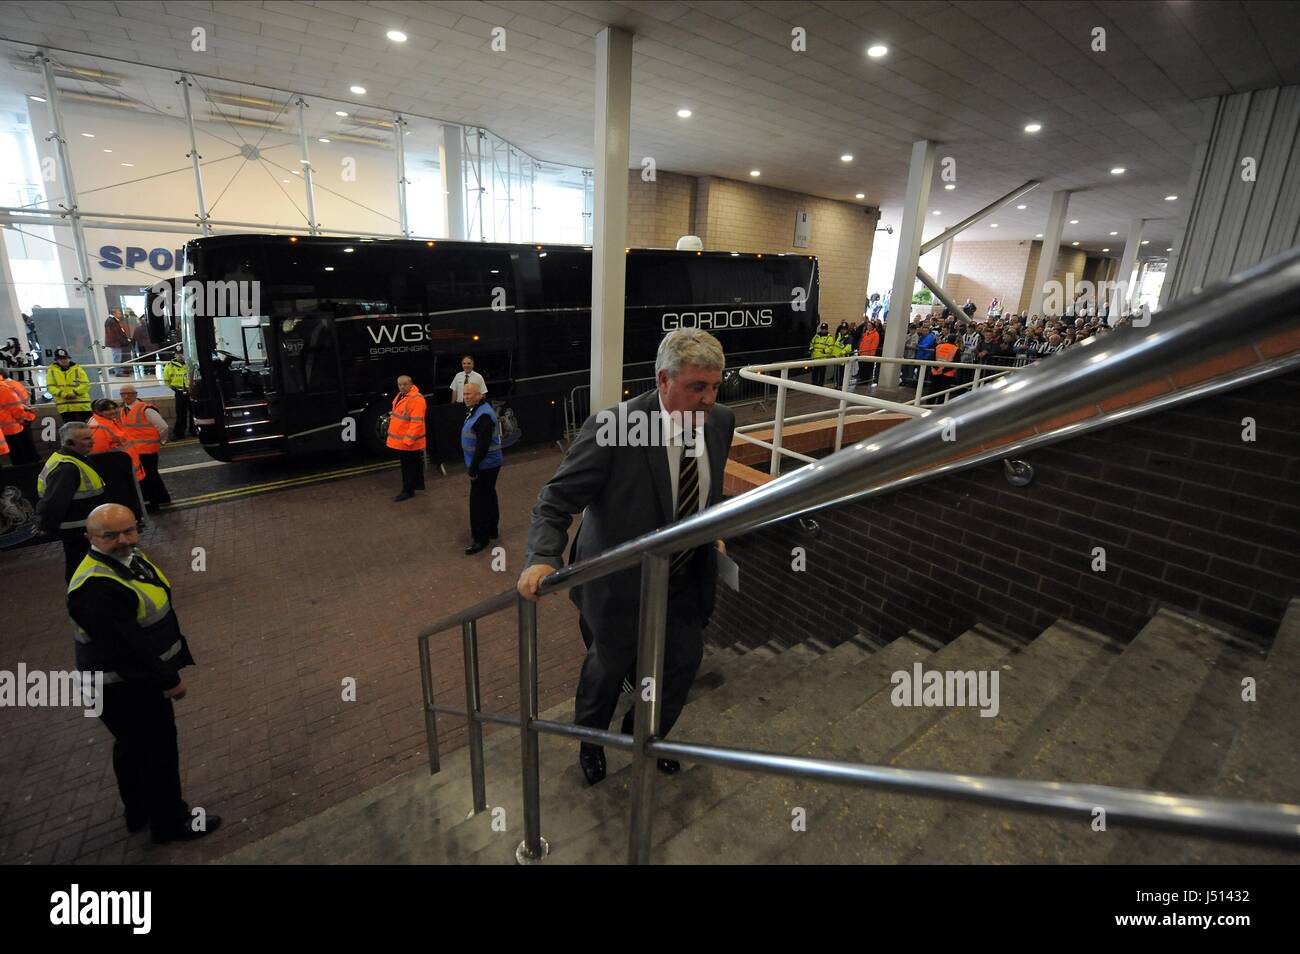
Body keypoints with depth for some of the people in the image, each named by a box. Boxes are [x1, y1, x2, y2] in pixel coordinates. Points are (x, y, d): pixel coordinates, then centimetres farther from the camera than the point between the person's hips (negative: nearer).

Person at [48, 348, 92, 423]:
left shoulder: (77, 369, 4)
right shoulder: (51, 370, 7)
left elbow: (85, 384, -5)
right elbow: (50, 387, 1)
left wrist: (75, 393, -18)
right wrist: (62, 394, -16)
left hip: (82, 405, -1)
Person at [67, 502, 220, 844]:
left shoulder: (130, 557, -1)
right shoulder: (94, 587, -31)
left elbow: (158, 616, 10)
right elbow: (126, 646, -29)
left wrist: (177, 657, 15)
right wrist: (169, 681, -20)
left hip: (137, 677, 10)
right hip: (126, 690, -10)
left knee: (133, 748, 27)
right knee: (158, 750, 8)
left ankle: (139, 812, 48)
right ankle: (170, 822, 29)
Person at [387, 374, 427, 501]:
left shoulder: (416, 399, -22)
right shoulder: (401, 395, 10)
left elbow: (417, 422, -25)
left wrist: (408, 440, -26)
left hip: (409, 441, -9)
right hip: (401, 440, 9)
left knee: (408, 466, 0)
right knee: (415, 463, 21)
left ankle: (408, 491, 9)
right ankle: (418, 484, 34)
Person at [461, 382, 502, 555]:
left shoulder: (484, 415, -23)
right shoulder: (476, 410, 11)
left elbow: (482, 445, -27)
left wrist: (473, 468, -23)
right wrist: (472, 466, 21)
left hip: (485, 466, -11)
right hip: (485, 465, 11)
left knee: (479, 501, -5)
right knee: (488, 497, 20)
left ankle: (480, 539, 4)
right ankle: (491, 530, 34)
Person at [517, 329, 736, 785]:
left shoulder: (720, 421, -9)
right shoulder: (612, 427, -28)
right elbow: (557, 499, -24)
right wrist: (542, 557, -37)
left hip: (686, 578, 5)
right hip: (620, 581, -5)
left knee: (684, 661, 18)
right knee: (610, 664, 18)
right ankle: (589, 739, 54)